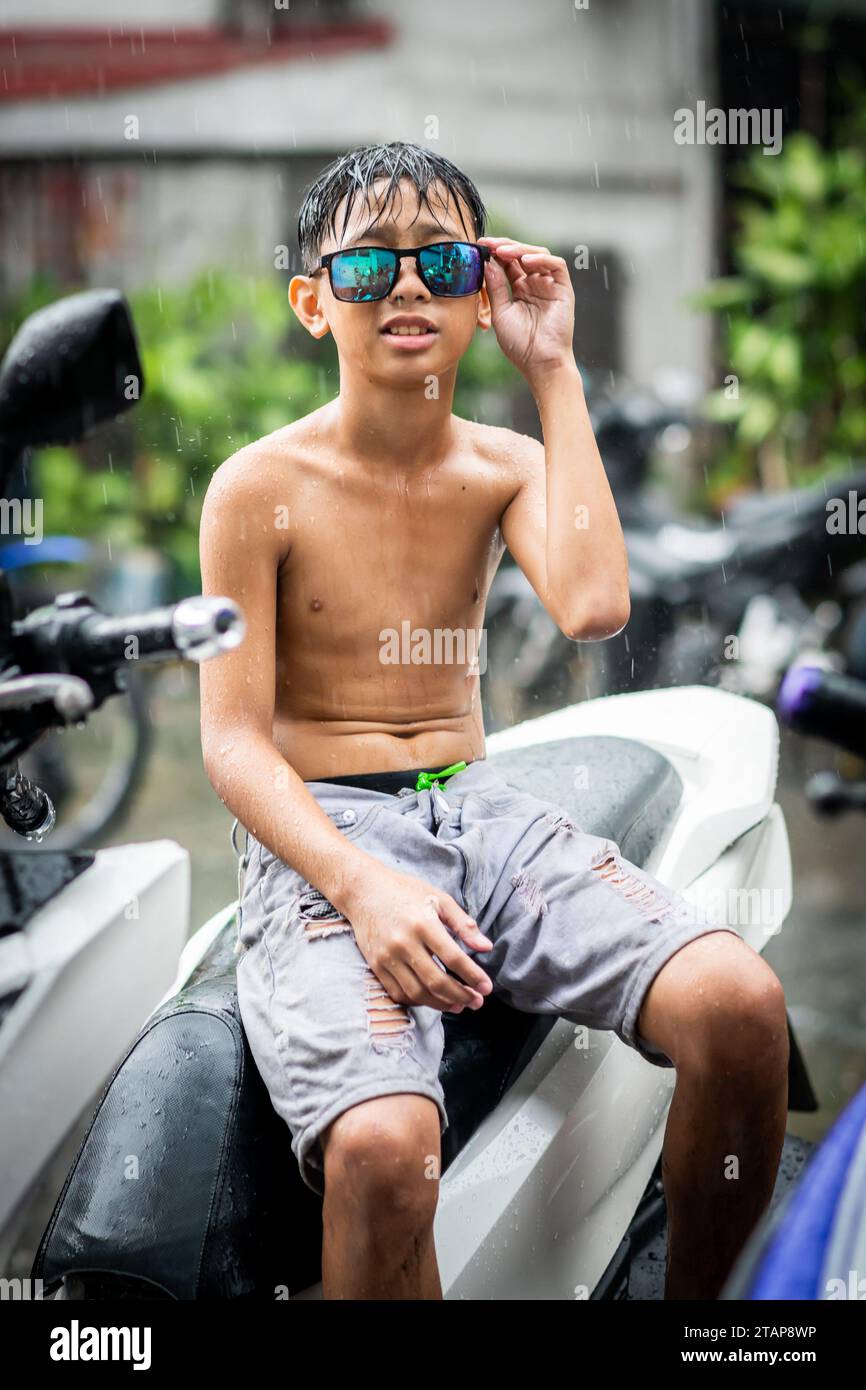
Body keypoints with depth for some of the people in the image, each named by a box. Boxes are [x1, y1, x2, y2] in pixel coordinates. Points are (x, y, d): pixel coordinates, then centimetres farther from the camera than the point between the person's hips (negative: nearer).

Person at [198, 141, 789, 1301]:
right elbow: (233, 737, -7)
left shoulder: (504, 466, 8)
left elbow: (594, 607, -14)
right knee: (381, 1146, -34)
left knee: (740, 1004, -21)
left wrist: (554, 371, -6)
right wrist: (360, 887, -24)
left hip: (479, 812, 4)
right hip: (318, 833, -4)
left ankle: (693, 1298, 4)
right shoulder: (261, 488, -3)